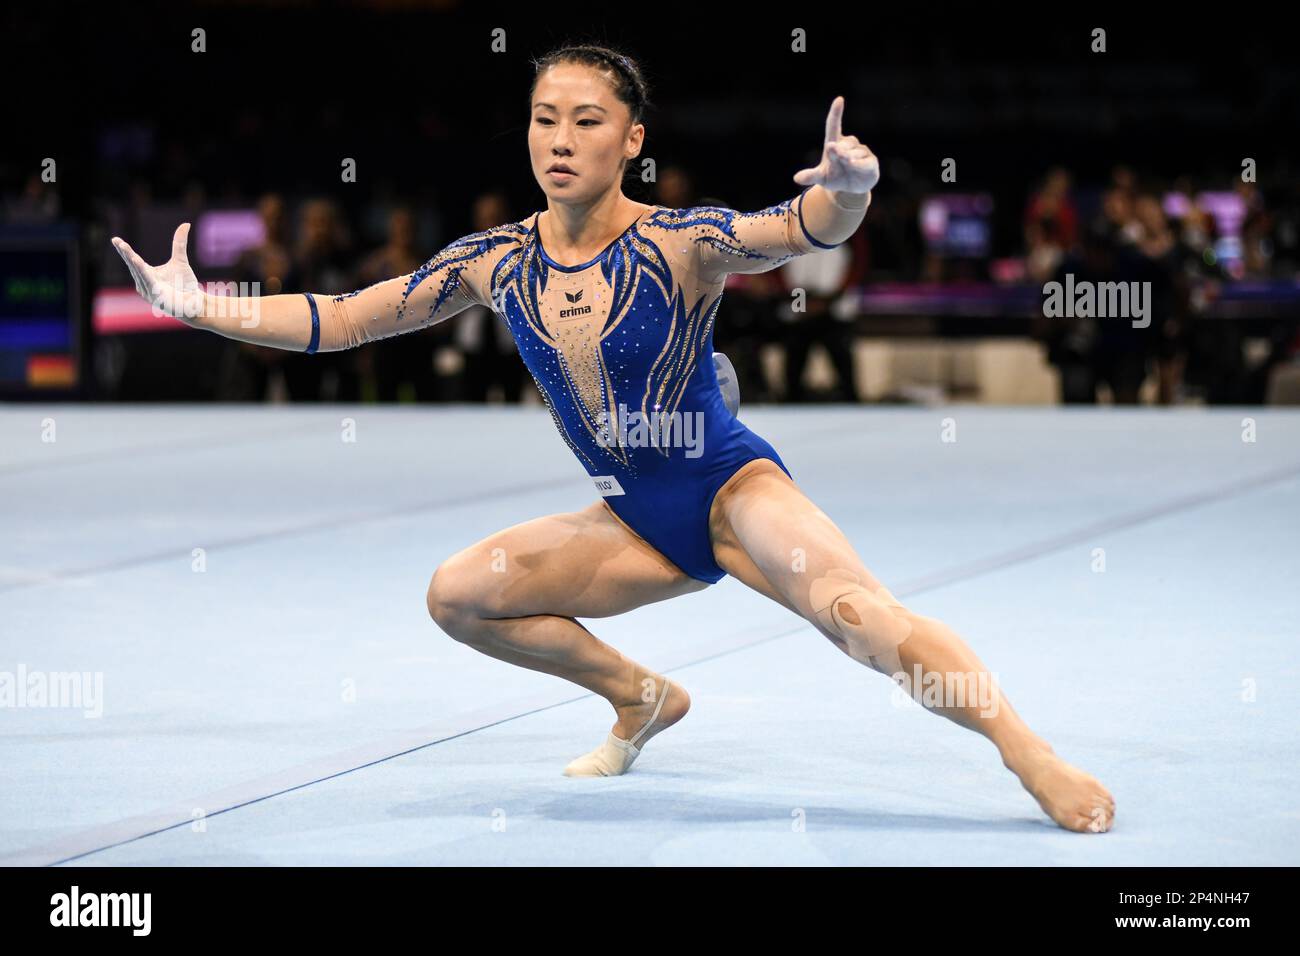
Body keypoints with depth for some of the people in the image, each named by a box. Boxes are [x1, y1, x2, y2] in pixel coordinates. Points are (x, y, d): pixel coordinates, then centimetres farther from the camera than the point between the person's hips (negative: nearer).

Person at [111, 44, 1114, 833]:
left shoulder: (681, 245, -18)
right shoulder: (496, 263, -4)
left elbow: (798, 231, -36)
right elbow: (336, 320, 1)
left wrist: (843, 191, -59)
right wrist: (197, 306, -7)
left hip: (733, 489, -6)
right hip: (638, 524, 6)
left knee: (851, 606, -32)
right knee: (459, 593, 3)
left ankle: (1033, 754, -32)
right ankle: (644, 698, 20)